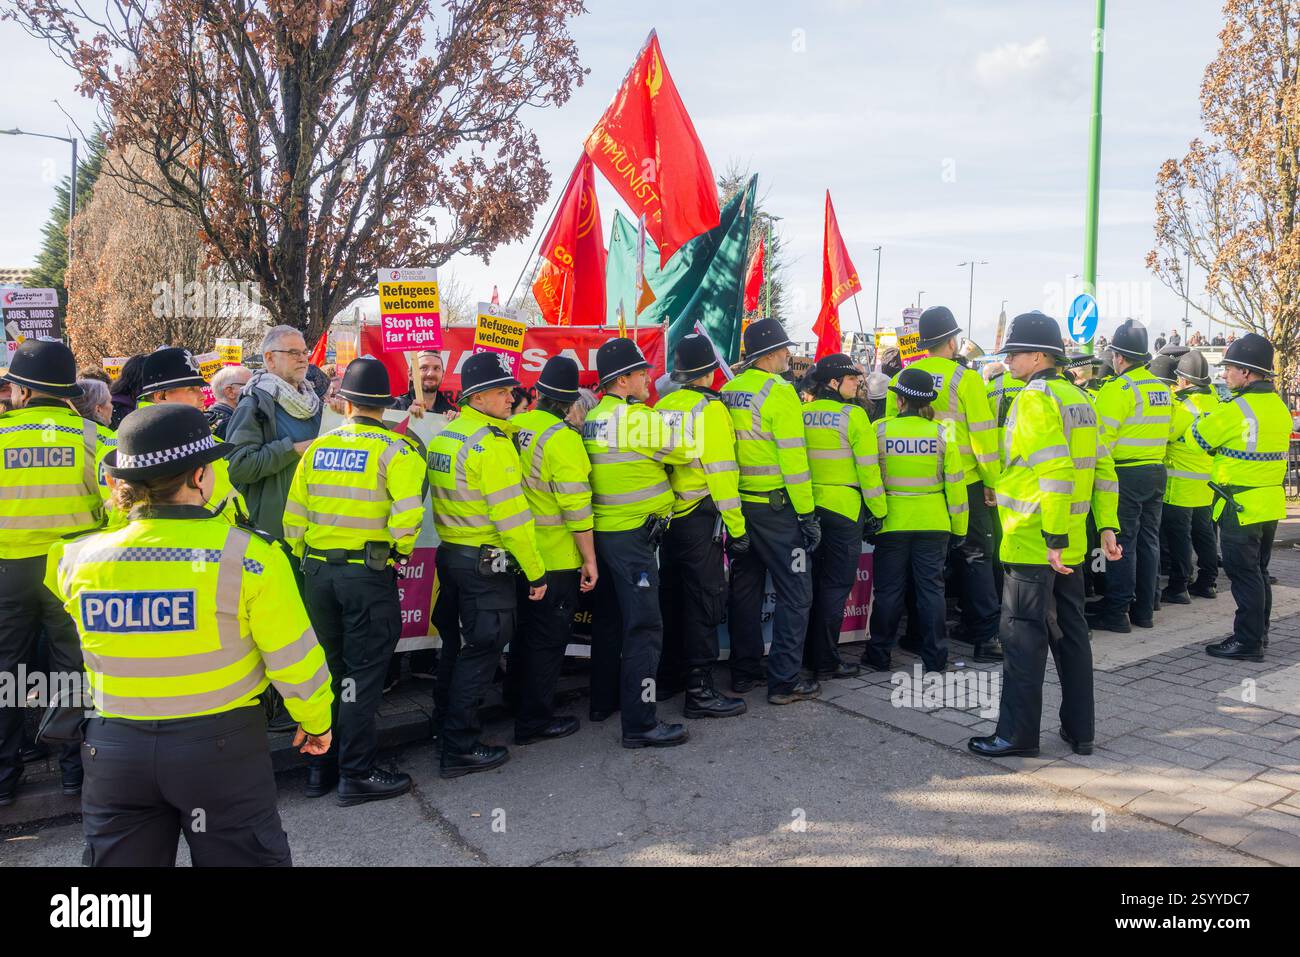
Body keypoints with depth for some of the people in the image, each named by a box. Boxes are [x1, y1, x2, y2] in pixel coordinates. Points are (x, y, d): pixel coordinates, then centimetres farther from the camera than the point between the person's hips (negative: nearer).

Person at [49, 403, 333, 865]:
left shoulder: (77, 558, -9)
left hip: (113, 750, 3)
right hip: (220, 744, -3)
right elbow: (295, 659, -13)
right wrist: (316, 721, 5)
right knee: (241, 857, 14)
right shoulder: (248, 556, -19)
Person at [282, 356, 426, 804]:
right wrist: (399, 550, -4)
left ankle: (320, 768, 27)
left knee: (325, 667, 16)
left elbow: (294, 516, 8)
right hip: (369, 571, -5)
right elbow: (408, 513, -21)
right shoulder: (397, 448, -9)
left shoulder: (318, 447, 6)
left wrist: (306, 560, 18)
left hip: (317, 571, 5)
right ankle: (356, 775, 10)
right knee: (362, 674, 3)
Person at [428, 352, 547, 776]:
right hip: (485, 562, -9)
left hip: (449, 553, 9)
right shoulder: (490, 444, -18)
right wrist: (535, 571, -15)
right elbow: (512, 515, -20)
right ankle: (460, 749, 7)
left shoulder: (442, 437, 10)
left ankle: (445, 729, 33)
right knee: (481, 651, 0)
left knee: (455, 644, 20)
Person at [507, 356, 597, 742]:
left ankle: (517, 698, 42)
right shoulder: (562, 439, -20)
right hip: (557, 558, -7)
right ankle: (535, 720, 15)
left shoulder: (514, 427, 0)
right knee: (549, 637, 5)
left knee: (527, 627, 24)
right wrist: (590, 560, -13)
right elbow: (576, 507, -20)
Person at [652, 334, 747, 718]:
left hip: (668, 516, 8)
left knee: (672, 597, 17)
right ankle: (700, 690, 0)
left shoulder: (662, 407, 8)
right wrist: (737, 527, -14)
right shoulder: (709, 409, -13)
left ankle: (665, 676, 28)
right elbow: (721, 472, -17)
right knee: (704, 602, -2)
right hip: (701, 518, -7)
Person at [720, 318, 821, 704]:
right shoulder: (778, 390, -14)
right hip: (776, 508, -7)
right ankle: (784, 681, 4)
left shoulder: (729, 391, 6)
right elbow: (793, 458, -17)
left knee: (744, 589, 15)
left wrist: (731, 506, 18)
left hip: (737, 505, 7)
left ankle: (743, 672, 24)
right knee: (795, 593, 2)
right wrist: (807, 514, -13)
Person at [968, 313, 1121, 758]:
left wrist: (1053, 537, -22)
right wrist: (1106, 525, 13)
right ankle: (1079, 730, 24)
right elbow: (1101, 467, 13)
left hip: (1034, 544, -9)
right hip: (1071, 543, 9)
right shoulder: (1078, 399, 13)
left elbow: (1055, 472, -23)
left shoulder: (1035, 398, -14)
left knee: (1023, 637, 0)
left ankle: (1018, 733, 8)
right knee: (1070, 633, 15)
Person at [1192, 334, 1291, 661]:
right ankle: (1258, 632, 27)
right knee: (1258, 571, 17)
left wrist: (1203, 417, 13)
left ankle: (1248, 642, 2)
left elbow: (1197, 437, -7)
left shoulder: (1235, 409, -19)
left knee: (1243, 573, -3)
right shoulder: (1279, 406, 9)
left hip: (1241, 506, -9)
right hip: (1271, 503, 9)